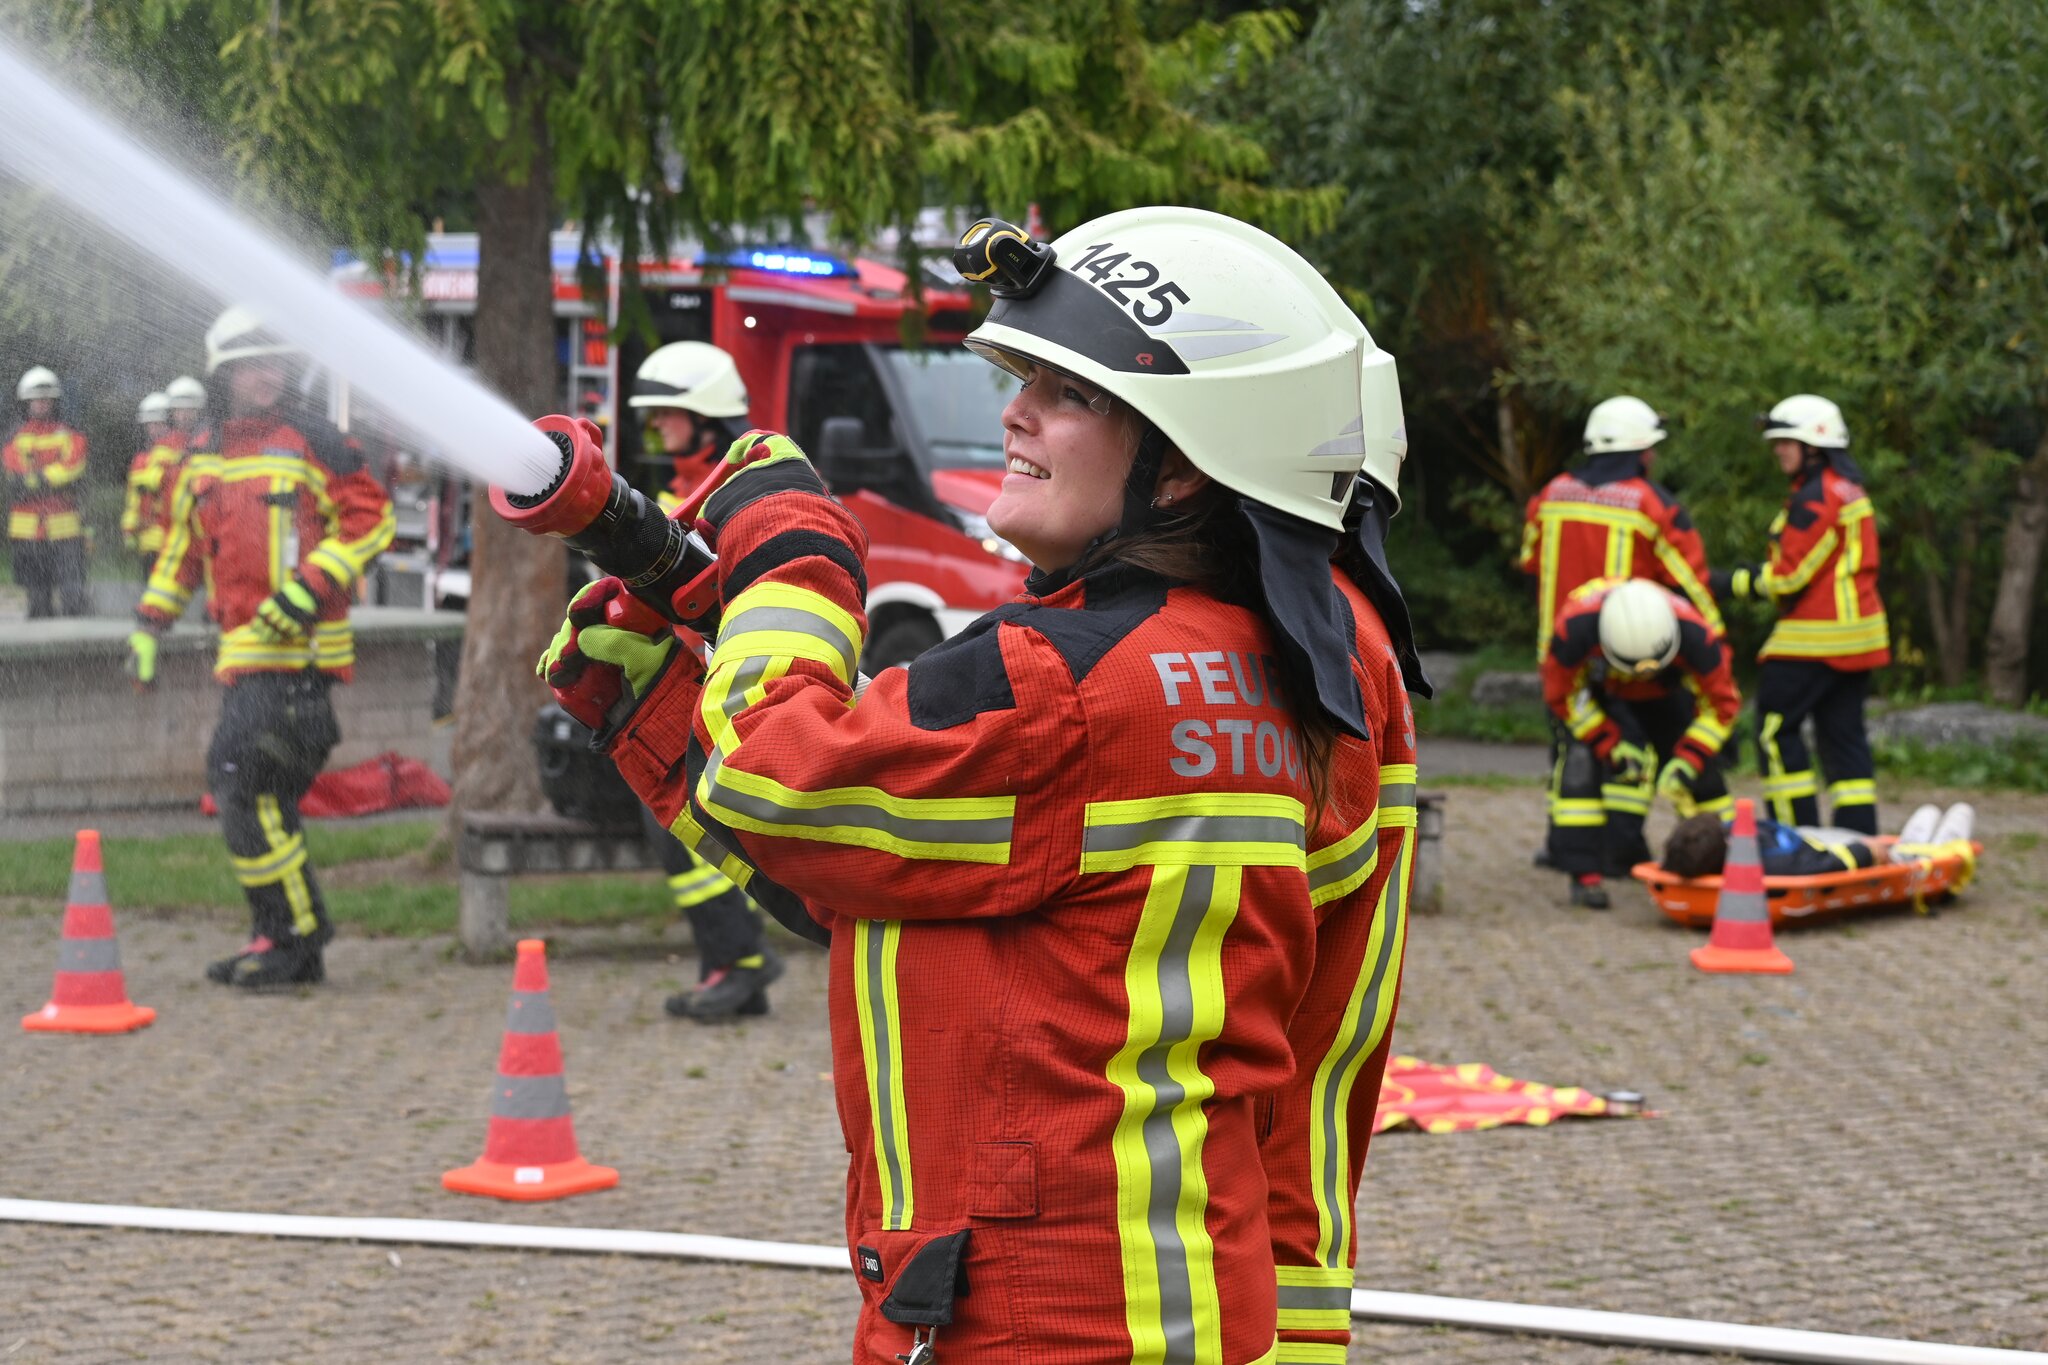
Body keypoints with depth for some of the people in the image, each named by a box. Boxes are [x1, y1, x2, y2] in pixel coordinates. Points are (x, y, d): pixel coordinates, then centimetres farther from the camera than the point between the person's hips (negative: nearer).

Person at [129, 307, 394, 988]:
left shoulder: (310, 441, -4)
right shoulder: (201, 460, 17)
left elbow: (370, 517, -7)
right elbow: (181, 546, 27)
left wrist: (310, 587, -16)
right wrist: (149, 624, 22)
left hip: (297, 651, -7)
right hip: (241, 656, 7)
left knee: (243, 782, -14)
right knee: (257, 793, 8)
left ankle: (293, 933, -5)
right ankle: (291, 946, 15)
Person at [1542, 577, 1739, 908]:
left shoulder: (1694, 635, -39)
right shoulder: (1575, 629, -43)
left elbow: (1720, 703, -21)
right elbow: (1562, 694, -22)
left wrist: (1686, 763, -29)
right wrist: (1611, 745, -27)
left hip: (1665, 693, 2)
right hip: (1595, 690, -2)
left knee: (1700, 766, -5)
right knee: (1581, 762, -22)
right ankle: (1584, 873, -18)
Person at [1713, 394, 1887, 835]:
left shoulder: (1815, 498, -15)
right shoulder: (1850, 490, 16)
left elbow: (1791, 576, -17)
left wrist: (1734, 583, -9)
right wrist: (1756, 575, 12)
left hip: (1816, 636, -10)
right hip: (1858, 633, 10)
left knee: (1775, 728, -2)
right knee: (1844, 732, 10)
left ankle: (1799, 830, -3)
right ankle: (1859, 832, 9)